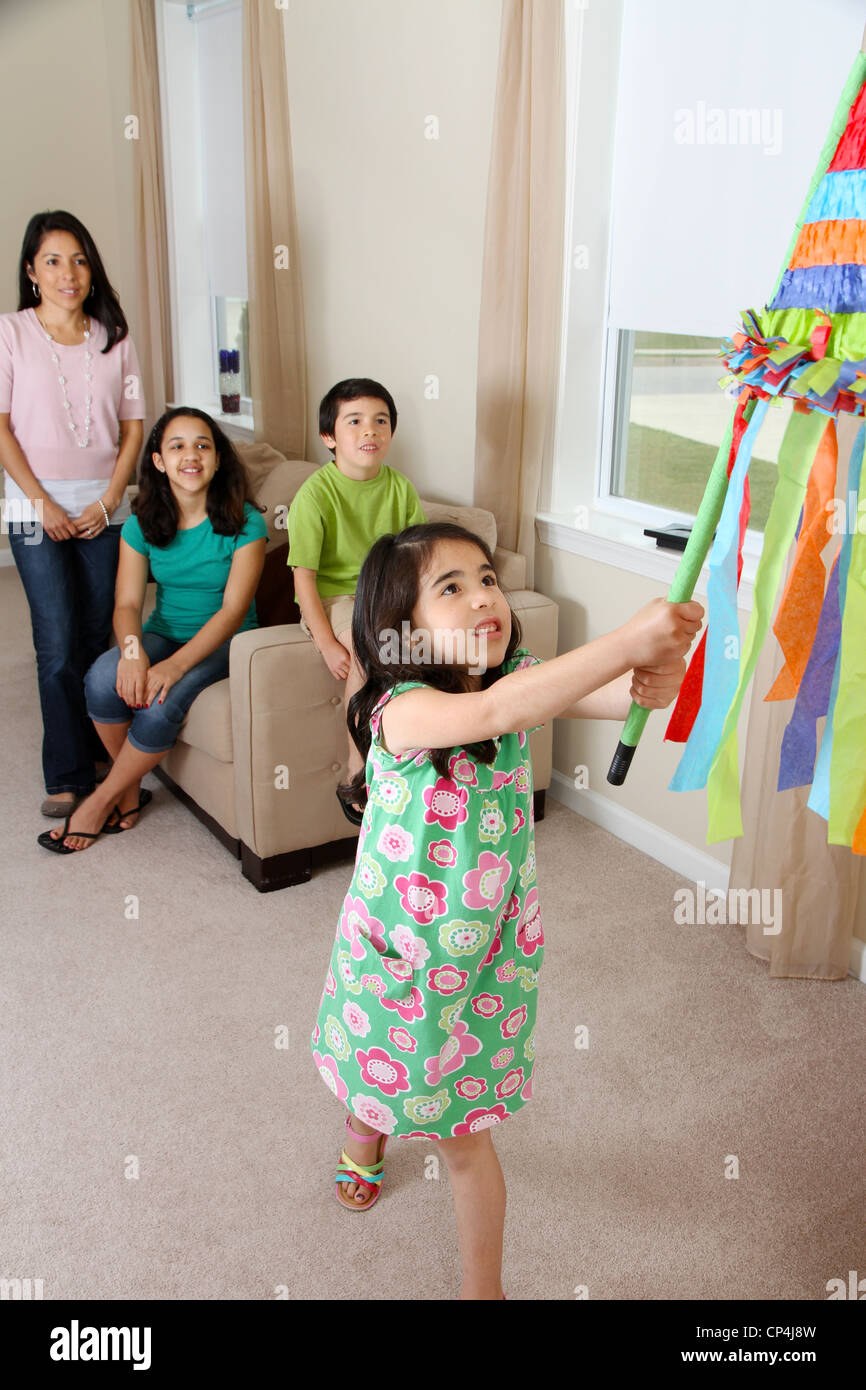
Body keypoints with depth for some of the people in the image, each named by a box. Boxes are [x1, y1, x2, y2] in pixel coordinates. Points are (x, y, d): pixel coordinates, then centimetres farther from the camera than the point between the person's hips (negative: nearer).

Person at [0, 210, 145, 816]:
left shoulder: (114, 338, 9)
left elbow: (132, 429, 6)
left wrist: (107, 501, -4)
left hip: (104, 507, 2)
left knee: (98, 638, 3)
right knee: (59, 646, -6)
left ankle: (96, 754, 17)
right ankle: (68, 776, 3)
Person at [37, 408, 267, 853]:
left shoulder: (244, 523, -12)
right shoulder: (142, 524, -1)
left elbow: (233, 609, -18)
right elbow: (127, 603, -7)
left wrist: (174, 665, -31)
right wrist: (133, 649, -31)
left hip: (224, 642, -3)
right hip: (163, 632, 3)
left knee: (162, 703, -30)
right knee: (103, 678, -27)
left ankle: (102, 800, -3)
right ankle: (130, 791, -3)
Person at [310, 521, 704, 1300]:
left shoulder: (522, 681, -12)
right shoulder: (401, 708, -27)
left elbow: (618, 697, -26)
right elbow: (494, 711, -47)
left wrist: (654, 681, -50)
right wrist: (629, 638, -53)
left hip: (489, 950, 1)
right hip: (397, 944, -1)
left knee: (463, 1135, 9)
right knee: (376, 1060, 28)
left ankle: (483, 1287, 33)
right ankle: (365, 1137, 65)